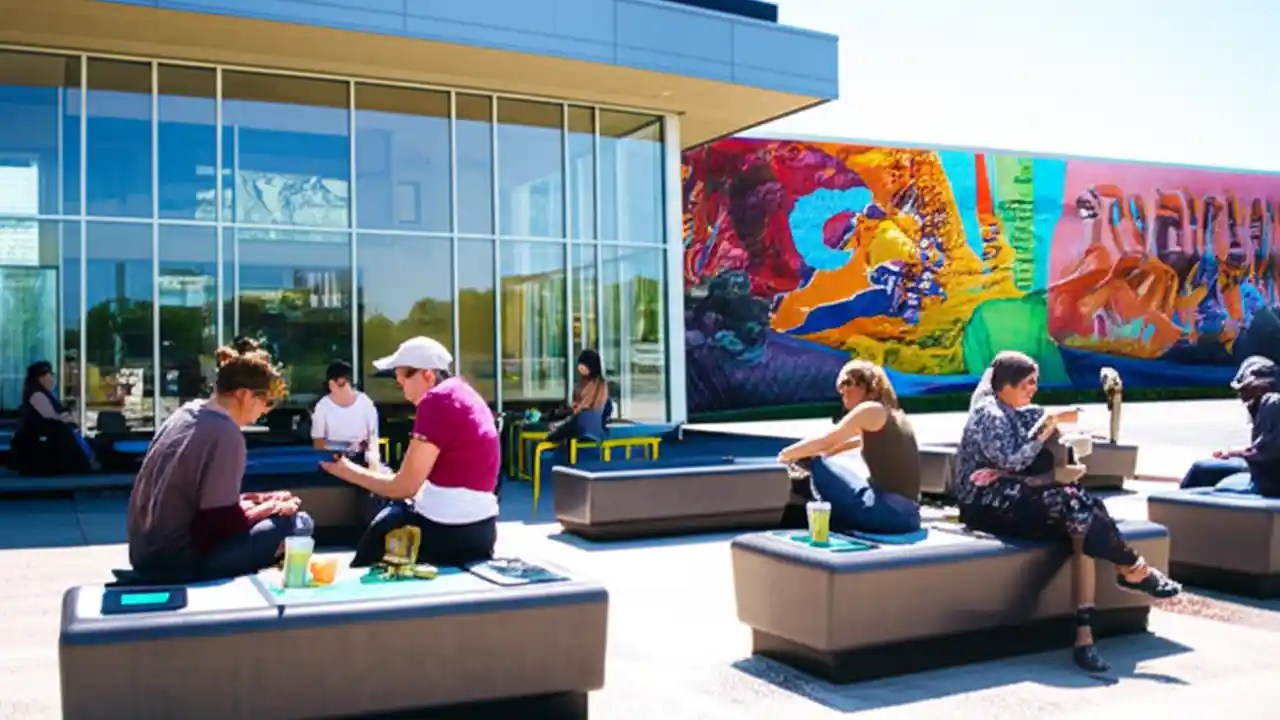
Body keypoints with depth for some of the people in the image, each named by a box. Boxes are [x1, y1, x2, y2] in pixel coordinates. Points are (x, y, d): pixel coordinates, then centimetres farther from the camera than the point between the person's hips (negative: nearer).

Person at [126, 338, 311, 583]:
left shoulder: (187, 413, 7)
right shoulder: (225, 434, -19)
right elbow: (220, 527, -18)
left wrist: (254, 500, 10)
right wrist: (271, 508, -3)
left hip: (146, 554, 9)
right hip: (177, 562, -9)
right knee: (298, 524, -9)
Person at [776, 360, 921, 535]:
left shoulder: (871, 409, -4)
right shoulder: (893, 413, 22)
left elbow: (825, 442, 0)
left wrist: (785, 455, 13)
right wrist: (799, 453, 28)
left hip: (887, 512, -9)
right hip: (908, 515, 9)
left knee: (818, 465, 1)